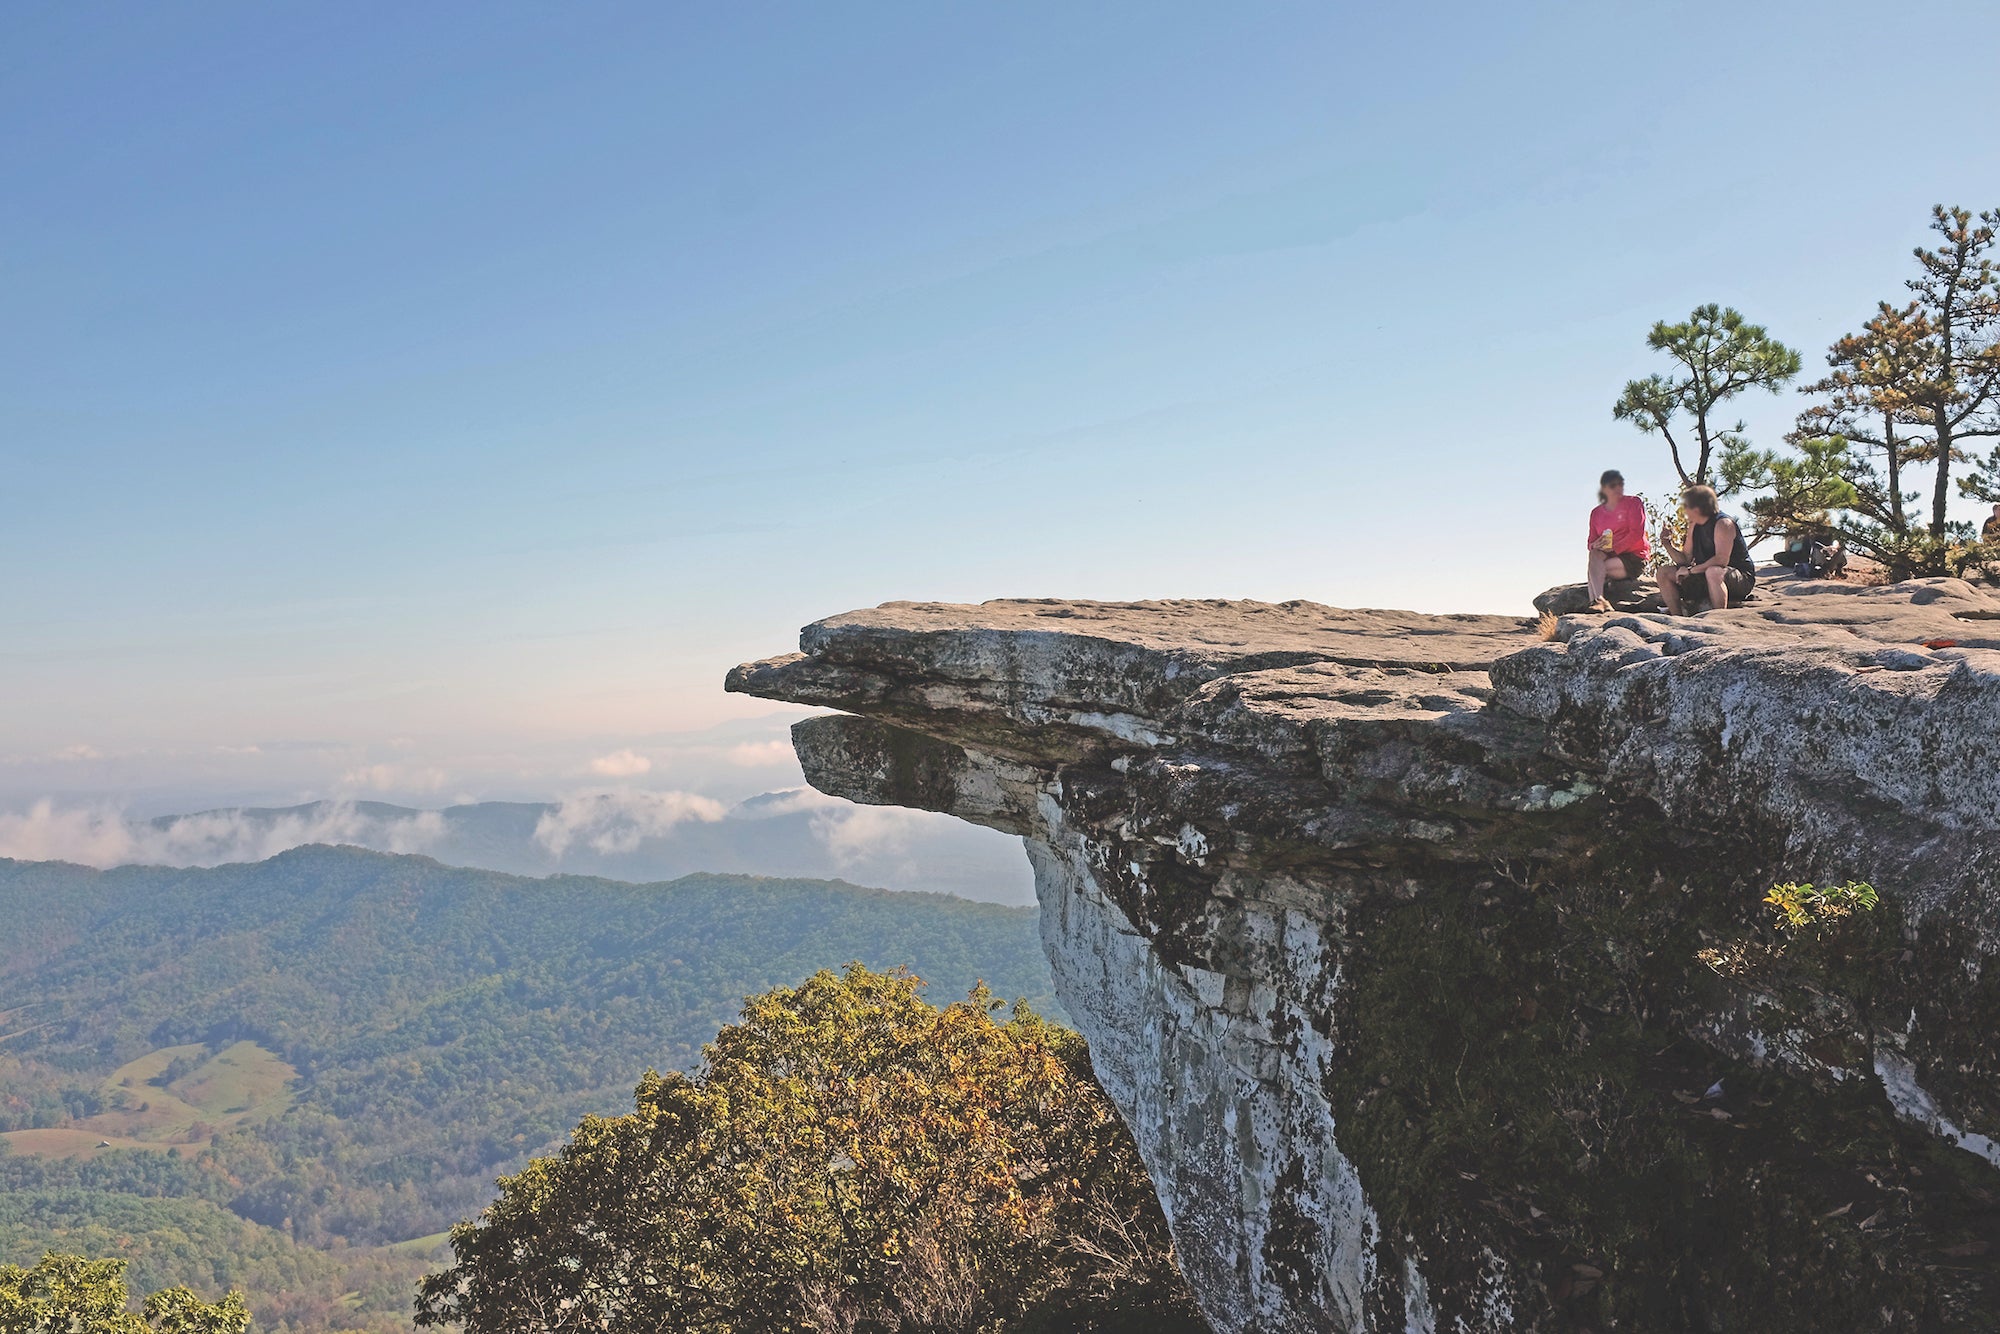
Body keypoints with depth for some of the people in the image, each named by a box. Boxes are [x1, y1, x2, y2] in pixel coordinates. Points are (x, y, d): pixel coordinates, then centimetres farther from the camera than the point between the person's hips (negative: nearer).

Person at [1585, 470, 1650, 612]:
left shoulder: (1633, 503, 3)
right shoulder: (1596, 513, 15)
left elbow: (1637, 533, -9)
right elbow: (1591, 543, 12)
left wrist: (1613, 548, -18)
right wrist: (1595, 545, -14)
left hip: (1635, 558, -4)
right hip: (1609, 556, 4)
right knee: (1594, 554, -32)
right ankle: (1599, 601, -45)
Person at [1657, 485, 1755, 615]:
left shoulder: (1723, 524, -17)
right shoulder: (1694, 526, 7)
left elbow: (1722, 559, -30)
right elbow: (1686, 559, 8)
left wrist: (1691, 570, -28)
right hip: (1706, 576, 8)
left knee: (1713, 572, -42)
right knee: (1664, 573, 1)